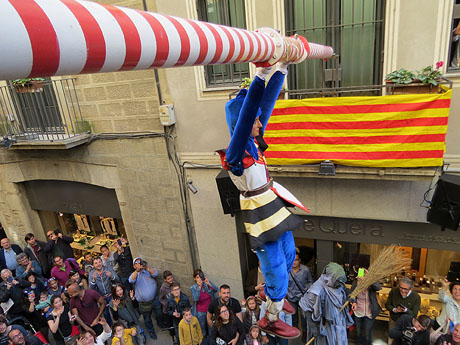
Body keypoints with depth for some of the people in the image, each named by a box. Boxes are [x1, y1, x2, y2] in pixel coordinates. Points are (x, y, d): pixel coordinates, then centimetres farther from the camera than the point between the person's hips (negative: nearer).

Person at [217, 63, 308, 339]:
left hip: (276, 205, 9)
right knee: (276, 268, 5)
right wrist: (261, 74, -41)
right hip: (260, 215, -9)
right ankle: (270, 320, 29)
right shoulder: (236, 152, -24)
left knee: (288, 255, 25)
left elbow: (267, 102, -1)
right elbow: (246, 113, -38)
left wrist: (282, 68, 1)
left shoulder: (254, 141, -2)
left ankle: (274, 295, 51)